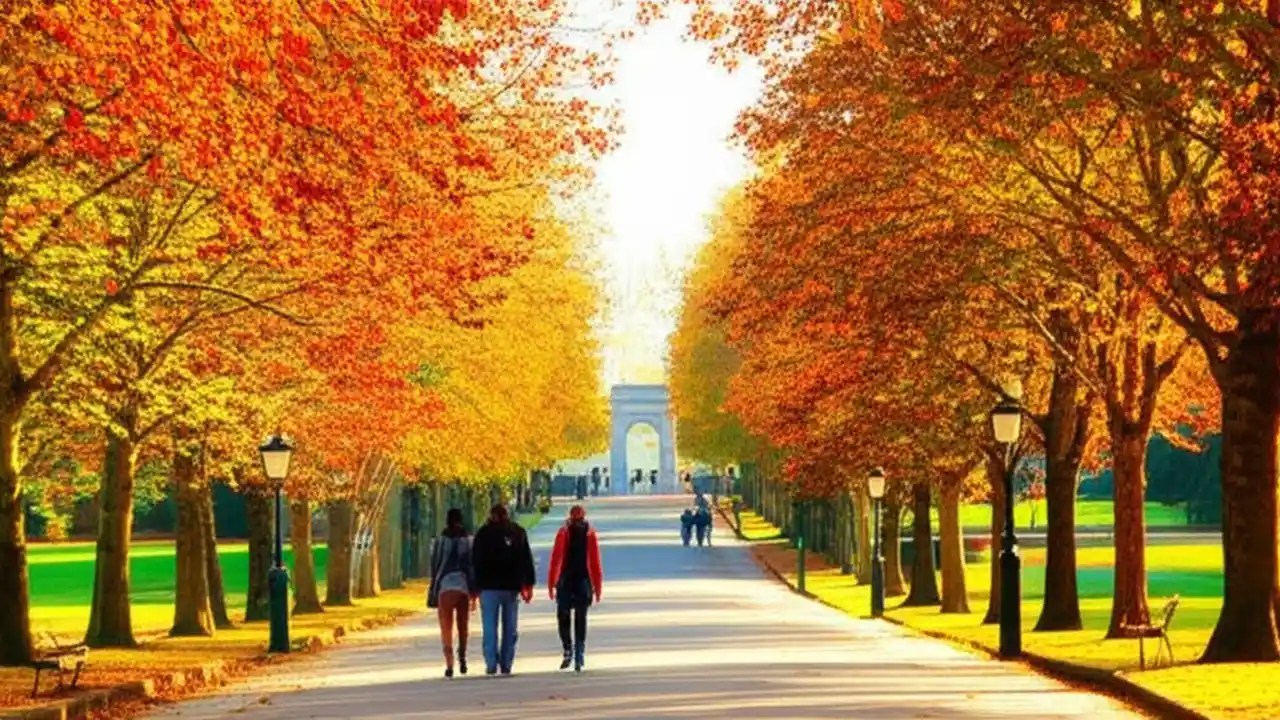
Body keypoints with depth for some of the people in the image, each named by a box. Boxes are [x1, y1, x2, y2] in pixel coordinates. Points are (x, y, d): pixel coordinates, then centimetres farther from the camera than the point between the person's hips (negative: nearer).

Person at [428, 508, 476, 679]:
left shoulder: (441, 541, 2)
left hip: (445, 587, -1)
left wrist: (433, 593, 12)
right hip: (464, 587, 1)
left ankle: (449, 664, -12)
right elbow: (473, 567, 1)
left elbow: (434, 566, 4)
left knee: (446, 629, 1)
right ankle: (462, 657, 7)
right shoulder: (468, 541, 3)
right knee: (462, 626, 20)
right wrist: (474, 593, 6)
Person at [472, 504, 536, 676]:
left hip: (489, 587, -2)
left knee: (490, 628, -1)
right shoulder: (518, 533, 9)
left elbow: (476, 562, -1)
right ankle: (506, 664, 3)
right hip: (512, 586, 2)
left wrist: (476, 587, -1)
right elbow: (527, 560, 7)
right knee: (510, 629, 7)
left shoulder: (483, 534, 2)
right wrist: (528, 584, 8)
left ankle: (491, 664, -9)